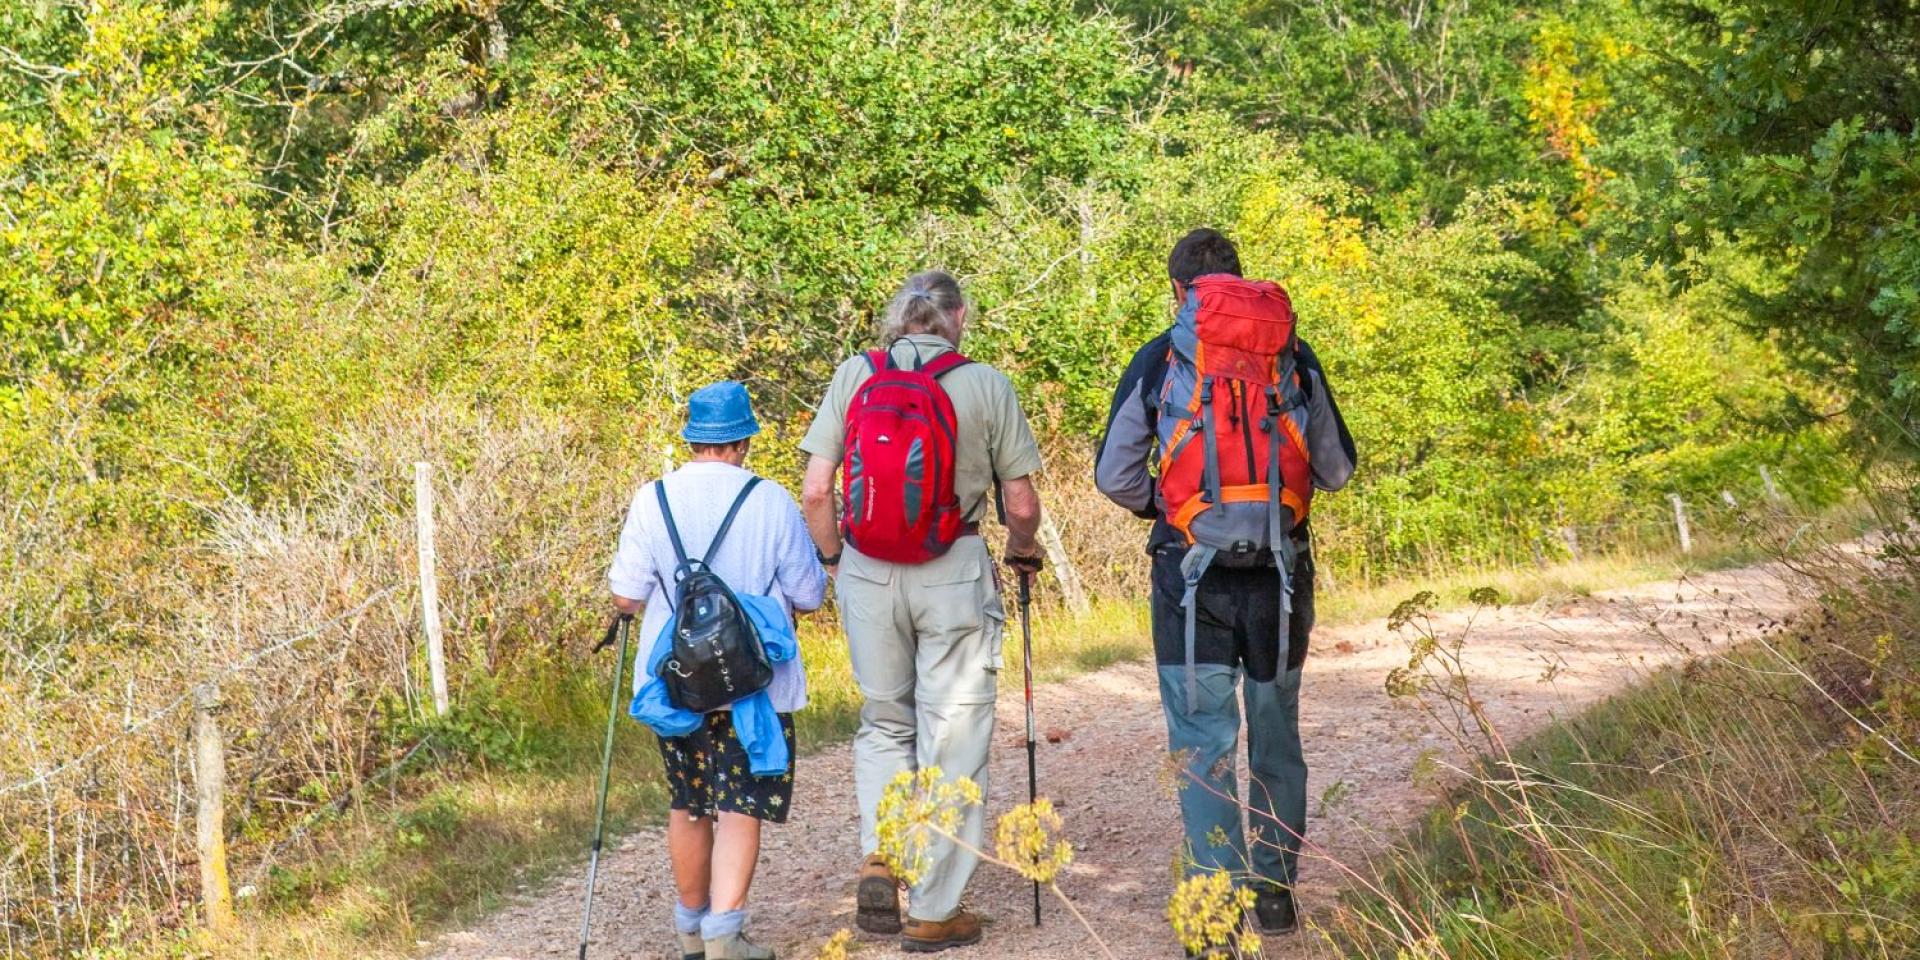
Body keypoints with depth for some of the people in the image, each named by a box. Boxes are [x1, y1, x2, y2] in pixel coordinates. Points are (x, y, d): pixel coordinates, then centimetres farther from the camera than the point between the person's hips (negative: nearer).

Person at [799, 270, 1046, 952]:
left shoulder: (854, 376, 0)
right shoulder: (985, 385, -4)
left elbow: (815, 492, -3)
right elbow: (1021, 503, -2)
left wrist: (831, 558, 13)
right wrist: (1023, 550, 19)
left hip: (868, 573, 2)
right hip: (954, 575, -2)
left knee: (884, 722, 21)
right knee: (952, 737, 6)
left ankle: (878, 857, 4)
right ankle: (935, 910, 9)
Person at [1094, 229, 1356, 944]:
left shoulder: (1157, 361, -2)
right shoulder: (1294, 357, 3)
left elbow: (1113, 475, -1)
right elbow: (1336, 470, 8)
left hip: (1191, 572, -2)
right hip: (1280, 570, 2)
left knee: (1203, 744, 1)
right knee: (1277, 736, 17)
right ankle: (1276, 892, 26)